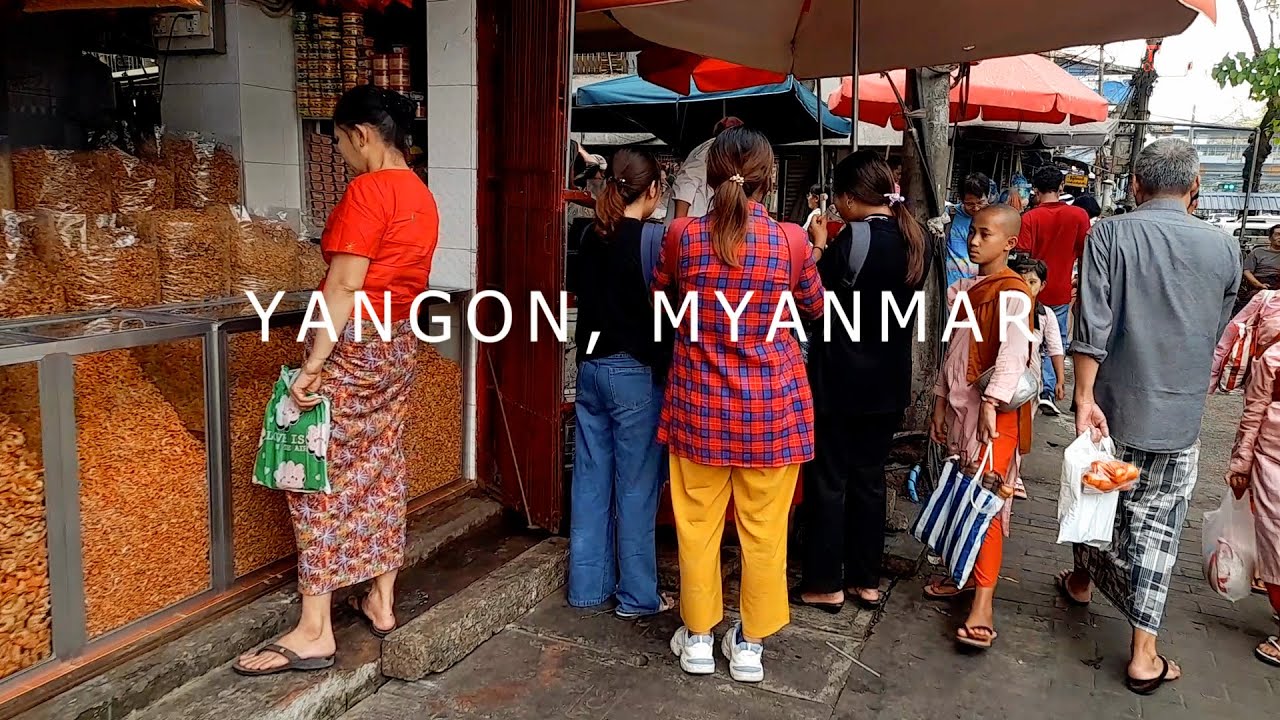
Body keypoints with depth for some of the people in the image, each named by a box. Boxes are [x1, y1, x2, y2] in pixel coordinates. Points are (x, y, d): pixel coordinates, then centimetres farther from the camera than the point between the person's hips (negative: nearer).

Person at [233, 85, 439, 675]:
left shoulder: (367, 190, -15)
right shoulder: (422, 196, 10)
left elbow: (344, 287, -20)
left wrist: (311, 367, -20)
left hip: (352, 344, -9)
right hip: (399, 343, 9)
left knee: (322, 480, -2)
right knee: (380, 470, 14)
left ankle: (314, 632, 3)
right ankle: (381, 603, 24)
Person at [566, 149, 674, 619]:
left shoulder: (593, 238, 6)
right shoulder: (651, 239, -13)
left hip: (591, 367, 7)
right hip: (636, 372, -6)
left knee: (591, 480, 12)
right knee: (636, 486, 2)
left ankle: (588, 585, 22)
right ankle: (637, 595, 12)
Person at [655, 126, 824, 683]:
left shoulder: (685, 237, -10)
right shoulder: (790, 241, -12)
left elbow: (659, 290, 12)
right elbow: (814, 307, 7)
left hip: (700, 403, 1)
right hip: (772, 404, 0)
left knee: (698, 521, 14)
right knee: (763, 527, 11)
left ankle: (698, 636, 27)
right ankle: (751, 643, 24)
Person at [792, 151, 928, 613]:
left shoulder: (856, 237, -19)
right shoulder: (912, 237, 4)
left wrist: (819, 245, -2)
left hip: (843, 380, -7)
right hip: (889, 380, 7)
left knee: (827, 479, 5)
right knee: (869, 477, 16)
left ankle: (825, 584, 14)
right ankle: (866, 581, 24)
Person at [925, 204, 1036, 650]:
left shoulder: (1013, 292, -10)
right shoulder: (966, 290, 15)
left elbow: (1014, 348, -26)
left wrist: (991, 402, -36)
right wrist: (941, 403, 18)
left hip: (994, 410, -8)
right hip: (959, 405, 8)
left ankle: (983, 605, -10)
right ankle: (967, 574, 27)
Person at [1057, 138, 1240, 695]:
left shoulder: (1109, 235, -9)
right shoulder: (1224, 249, -1)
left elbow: (1091, 327, -17)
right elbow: (1214, 334, 11)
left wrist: (1085, 399, -13)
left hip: (1112, 405, -1)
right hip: (1179, 419, 1)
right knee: (1156, 526, 7)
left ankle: (1082, 581, 45)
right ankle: (1143, 655, 9)